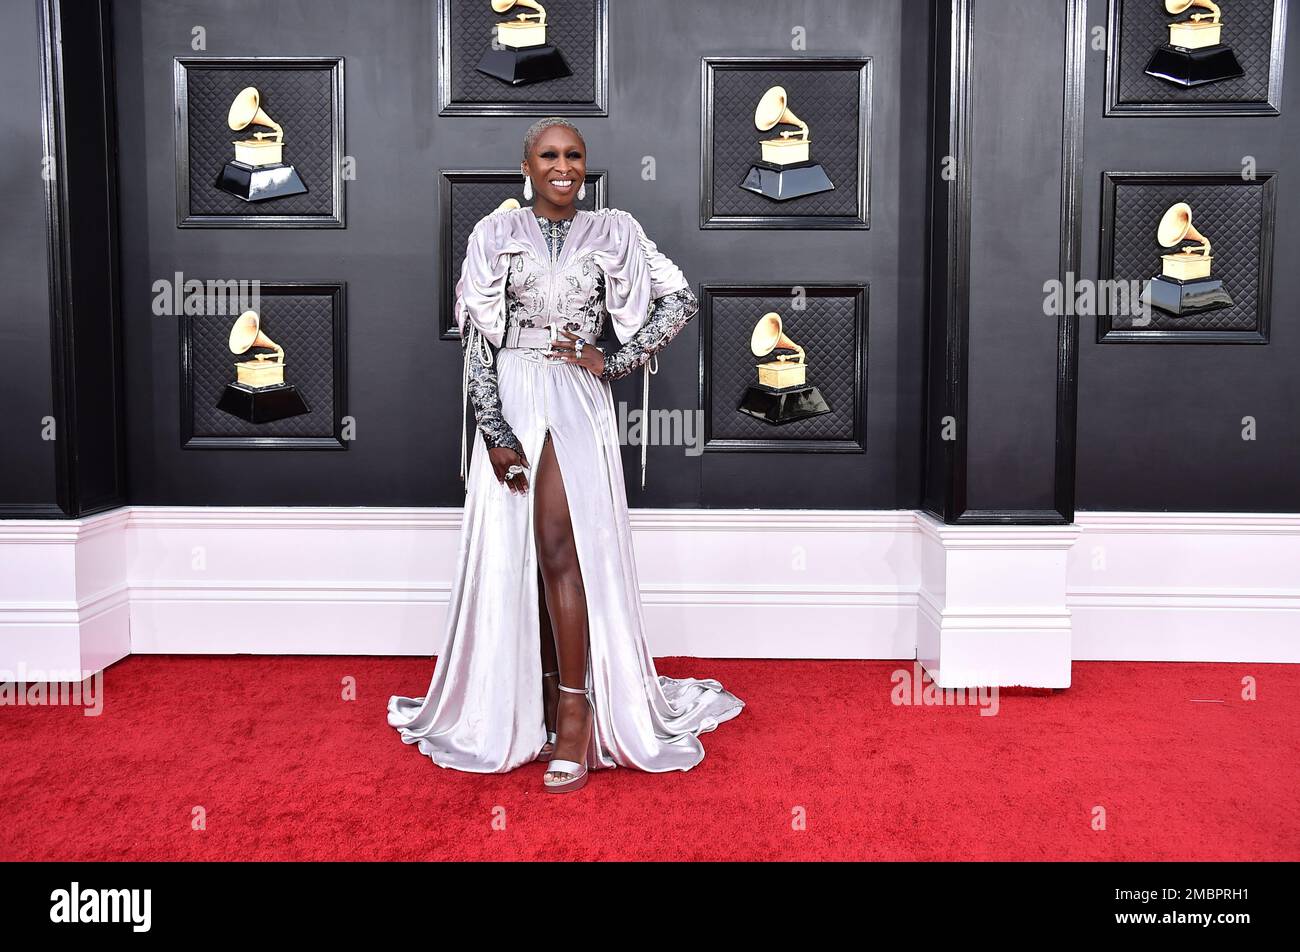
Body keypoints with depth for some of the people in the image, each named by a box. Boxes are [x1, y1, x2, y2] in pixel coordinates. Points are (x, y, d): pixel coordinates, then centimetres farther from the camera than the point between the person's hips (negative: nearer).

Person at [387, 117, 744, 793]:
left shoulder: (613, 232, 7)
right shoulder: (494, 235, 7)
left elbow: (681, 299, 7)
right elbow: (476, 338, 1)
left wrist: (616, 362, -3)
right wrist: (495, 430, -8)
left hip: (578, 403, -2)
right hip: (511, 401, 2)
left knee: (558, 544, -14)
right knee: (513, 555, 3)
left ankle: (576, 709, -8)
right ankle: (542, 698, 16)